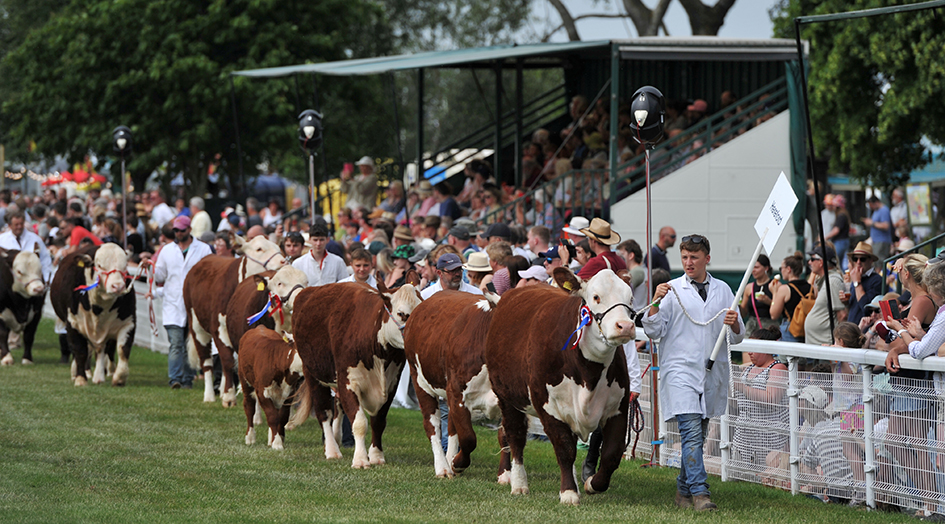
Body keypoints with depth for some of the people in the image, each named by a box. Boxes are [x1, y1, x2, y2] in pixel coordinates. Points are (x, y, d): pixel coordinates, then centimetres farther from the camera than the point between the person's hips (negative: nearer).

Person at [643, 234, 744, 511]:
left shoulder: (723, 291, 12)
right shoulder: (672, 290, 3)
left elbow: (738, 337, 14)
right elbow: (653, 332, 1)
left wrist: (734, 324, -8)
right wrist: (655, 302, -14)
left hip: (713, 372, 4)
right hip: (680, 370, -4)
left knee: (699, 434, 9)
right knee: (691, 432, -15)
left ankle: (684, 490, 21)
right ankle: (699, 493, -20)